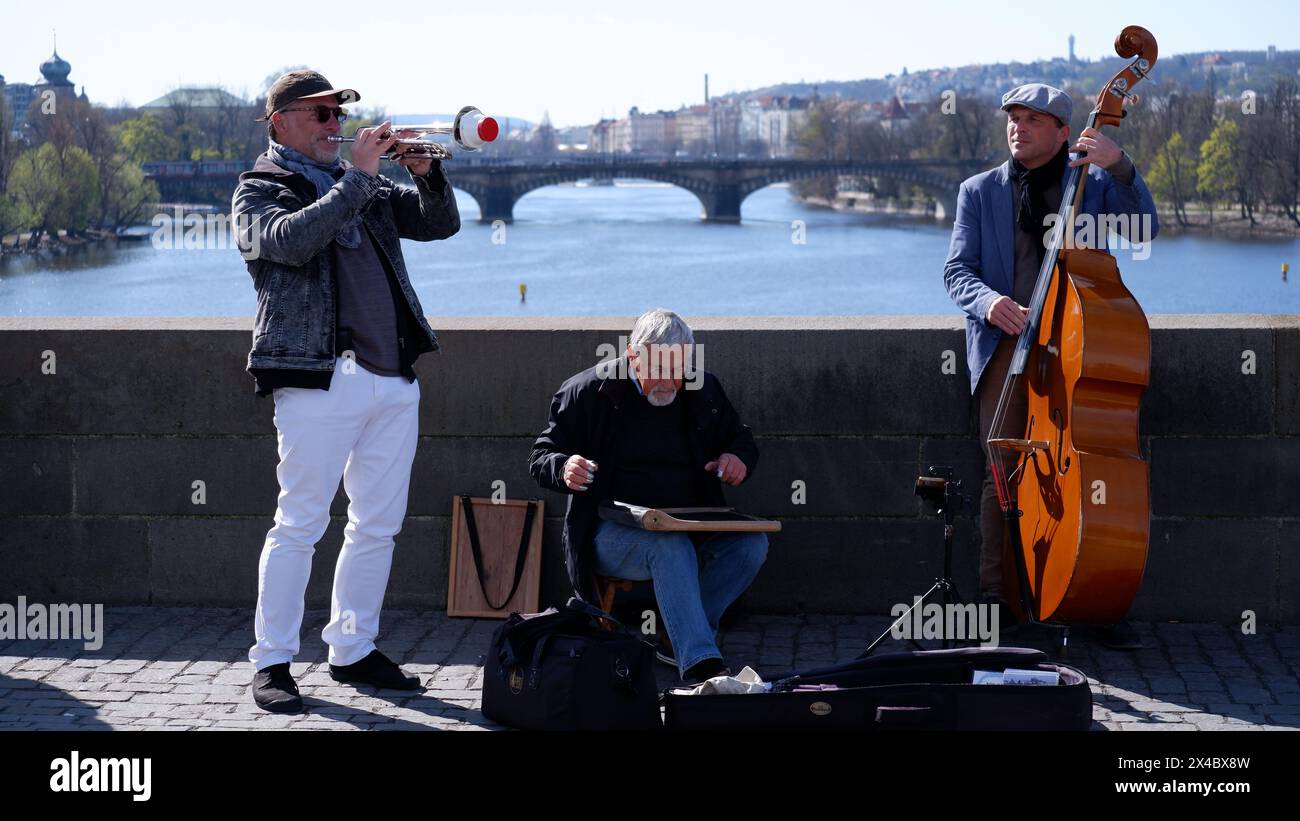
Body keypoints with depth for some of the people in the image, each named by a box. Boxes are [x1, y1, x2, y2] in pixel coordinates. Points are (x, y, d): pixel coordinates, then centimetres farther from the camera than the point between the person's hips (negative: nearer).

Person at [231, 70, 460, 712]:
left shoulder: (365, 187, 21)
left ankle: (353, 649, 20)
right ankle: (272, 661, 1)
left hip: (393, 379, 7)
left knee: (378, 525, 10)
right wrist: (357, 176, -17)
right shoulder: (259, 190, 3)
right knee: (300, 524, -6)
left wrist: (427, 173, -3)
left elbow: (440, 223, 16)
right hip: (319, 378, -7)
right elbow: (290, 240, -19)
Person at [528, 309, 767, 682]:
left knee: (752, 544, -23)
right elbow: (541, 457, 2)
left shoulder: (703, 390, 8)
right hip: (612, 535, -4)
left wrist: (739, 458, -3)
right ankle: (700, 665, -47)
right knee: (671, 547, -37)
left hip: (692, 531, 5)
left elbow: (742, 439, 23)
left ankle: (682, 634, -13)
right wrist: (564, 469, -23)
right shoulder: (588, 392, -3)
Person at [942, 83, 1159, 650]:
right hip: (1005, 342, 1)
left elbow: (1143, 230, -5)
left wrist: (1120, 168, -20)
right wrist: (988, 301, -16)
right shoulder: (979, 192, 13)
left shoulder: (1094, 183, 10)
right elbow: (957, 272, 5)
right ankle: (994, 598, 3)